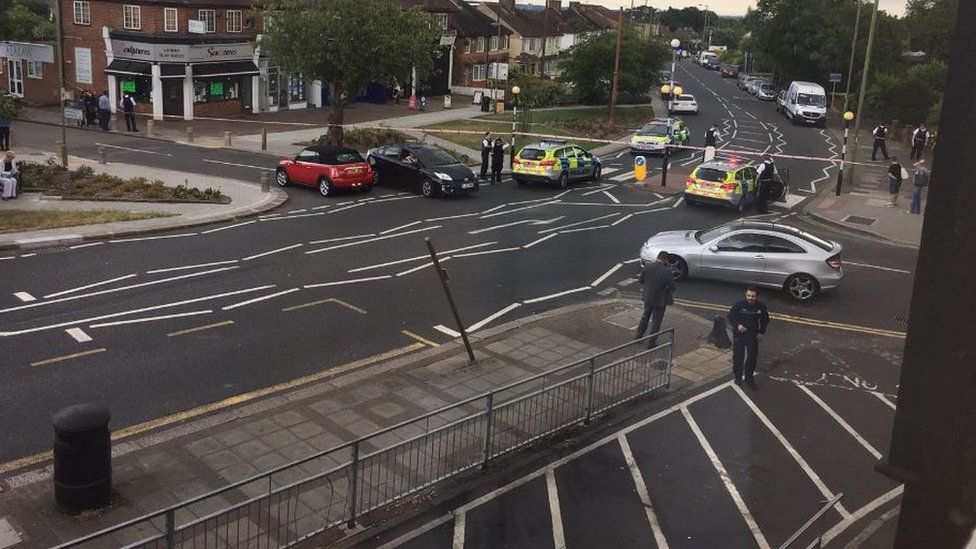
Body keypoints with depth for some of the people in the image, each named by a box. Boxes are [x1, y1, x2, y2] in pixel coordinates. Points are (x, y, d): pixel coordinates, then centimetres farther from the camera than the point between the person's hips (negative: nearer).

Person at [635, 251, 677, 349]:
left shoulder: (646, 268, -14)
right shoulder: (667, 272, -24)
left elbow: (641, 280, 0)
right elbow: (672, 288, -16)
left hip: (647, 297, 4)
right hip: (660, 300, -4)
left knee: (645, 317, 27)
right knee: (656, 321, 13)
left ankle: (638, 336, 38)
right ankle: (651, 342, 22)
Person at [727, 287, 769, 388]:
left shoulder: (761, 306, -12)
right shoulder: (738, 305, -20)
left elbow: (765, 319, 5)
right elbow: (731, 317, -9)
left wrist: (762, 332, -2)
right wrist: (737, 325, -27)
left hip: (753, 336, 2)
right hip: (739, 335, -2)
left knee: (752, 357, 10)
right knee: (738, 357, 13)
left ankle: (749, 378, 30)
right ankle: (737, 376, 35)